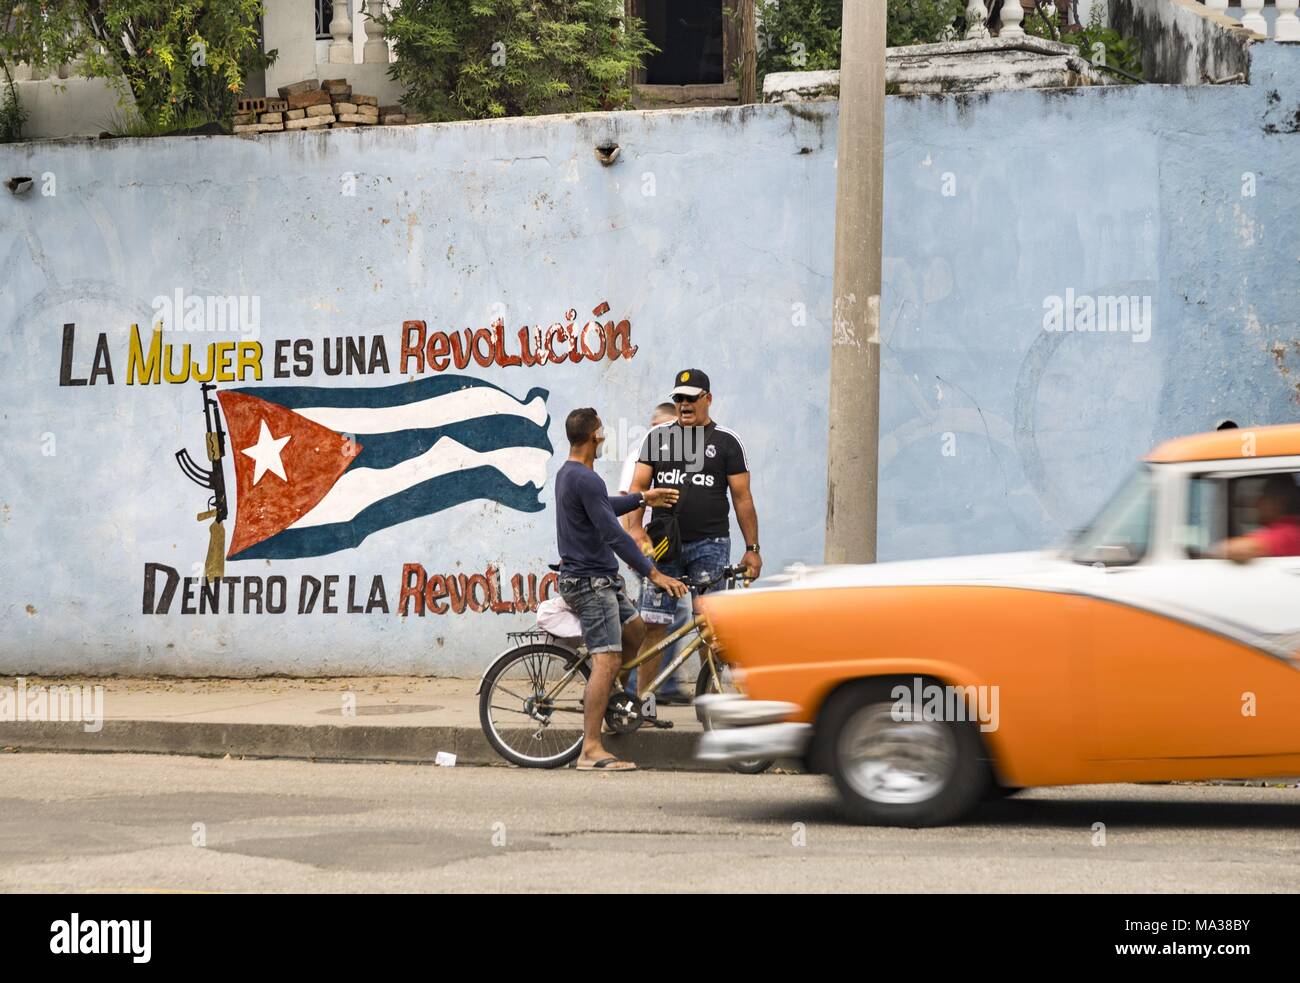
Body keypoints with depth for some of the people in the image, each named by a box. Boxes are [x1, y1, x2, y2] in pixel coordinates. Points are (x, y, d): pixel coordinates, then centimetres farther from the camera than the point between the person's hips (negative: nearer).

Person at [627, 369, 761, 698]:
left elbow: (742, 498, 4)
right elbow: (638, 486, 6)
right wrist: (636, 528, -10)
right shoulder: (658, 437, 11)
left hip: (710, 545, -2)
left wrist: (752, 548, 0)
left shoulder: (726, 441, 4)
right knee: (652, 624, -2)